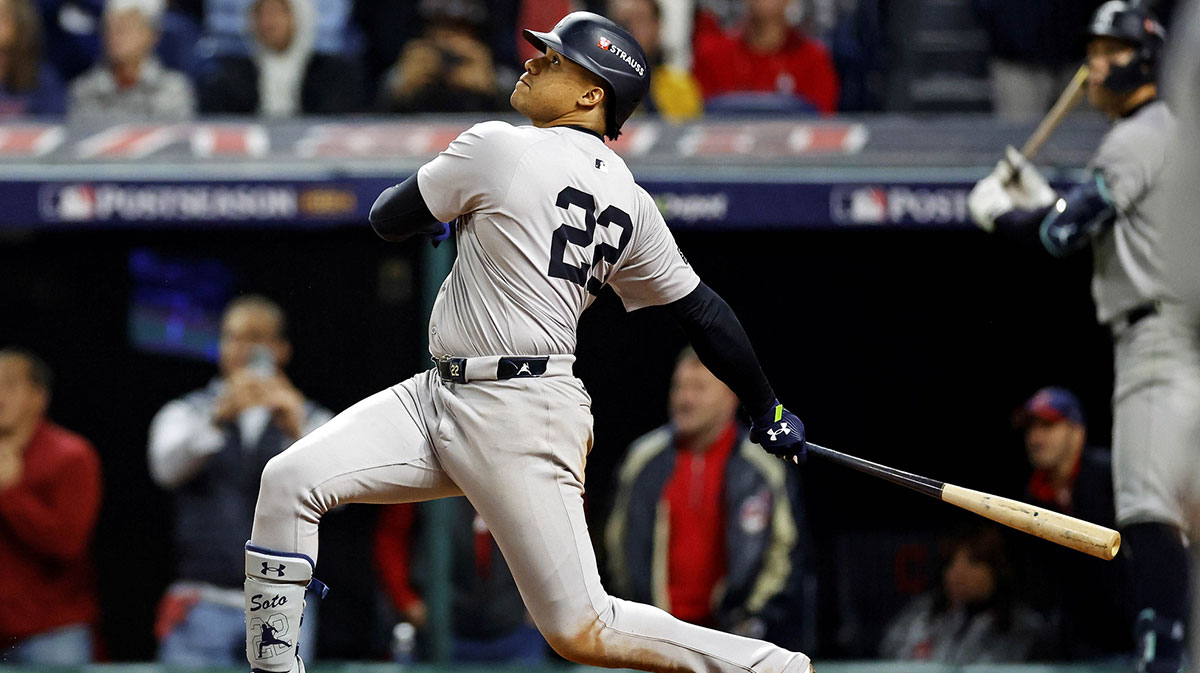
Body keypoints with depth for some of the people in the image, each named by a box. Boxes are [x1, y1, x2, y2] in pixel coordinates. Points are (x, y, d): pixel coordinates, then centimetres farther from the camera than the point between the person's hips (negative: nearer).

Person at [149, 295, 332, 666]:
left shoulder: (308, 420, 12)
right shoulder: (188, 413, 11)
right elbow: (167, 467, -12)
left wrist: (297, 431, -26)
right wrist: (218, 419, -30)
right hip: (204, 604, 0)